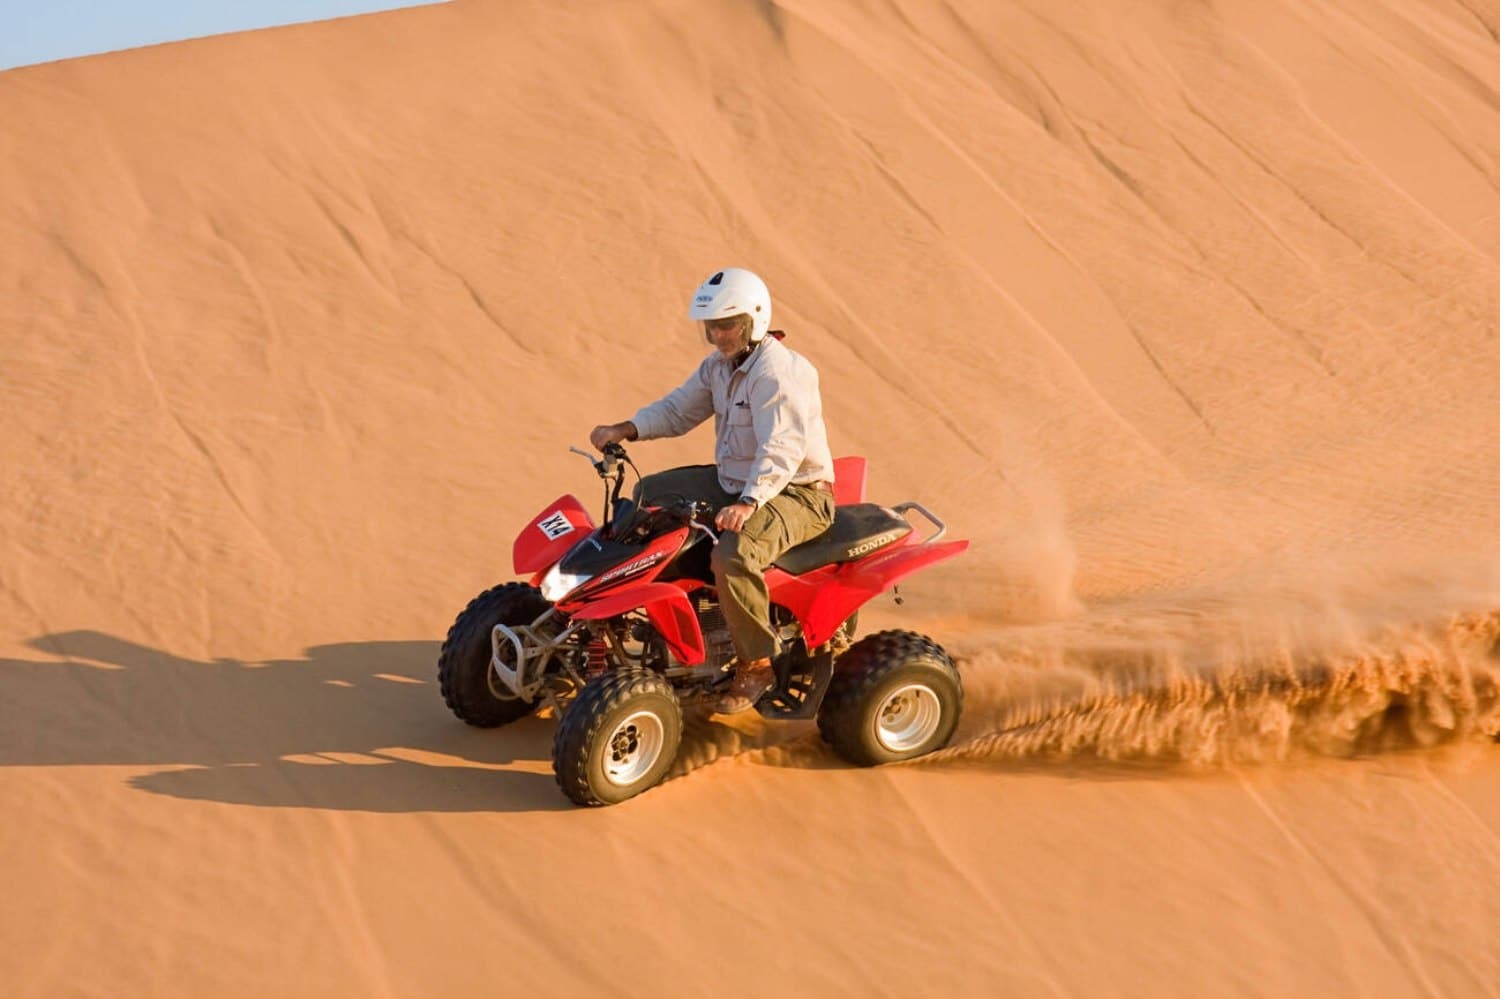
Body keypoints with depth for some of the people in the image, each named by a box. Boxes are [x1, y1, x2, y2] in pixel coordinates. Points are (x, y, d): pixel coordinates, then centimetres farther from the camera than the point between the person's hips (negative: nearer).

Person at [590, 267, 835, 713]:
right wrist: (625, 430, -6)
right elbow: (679, 409, 11)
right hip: (733, 481, 10)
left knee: (733, 554, -37)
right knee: (650, 493, 16)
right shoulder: (719, 365, 6)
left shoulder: (778, 372, -24)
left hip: (796, 493, -10)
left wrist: (748, 503, -49)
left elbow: (782, 450, -35)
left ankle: (757, 664, -17)